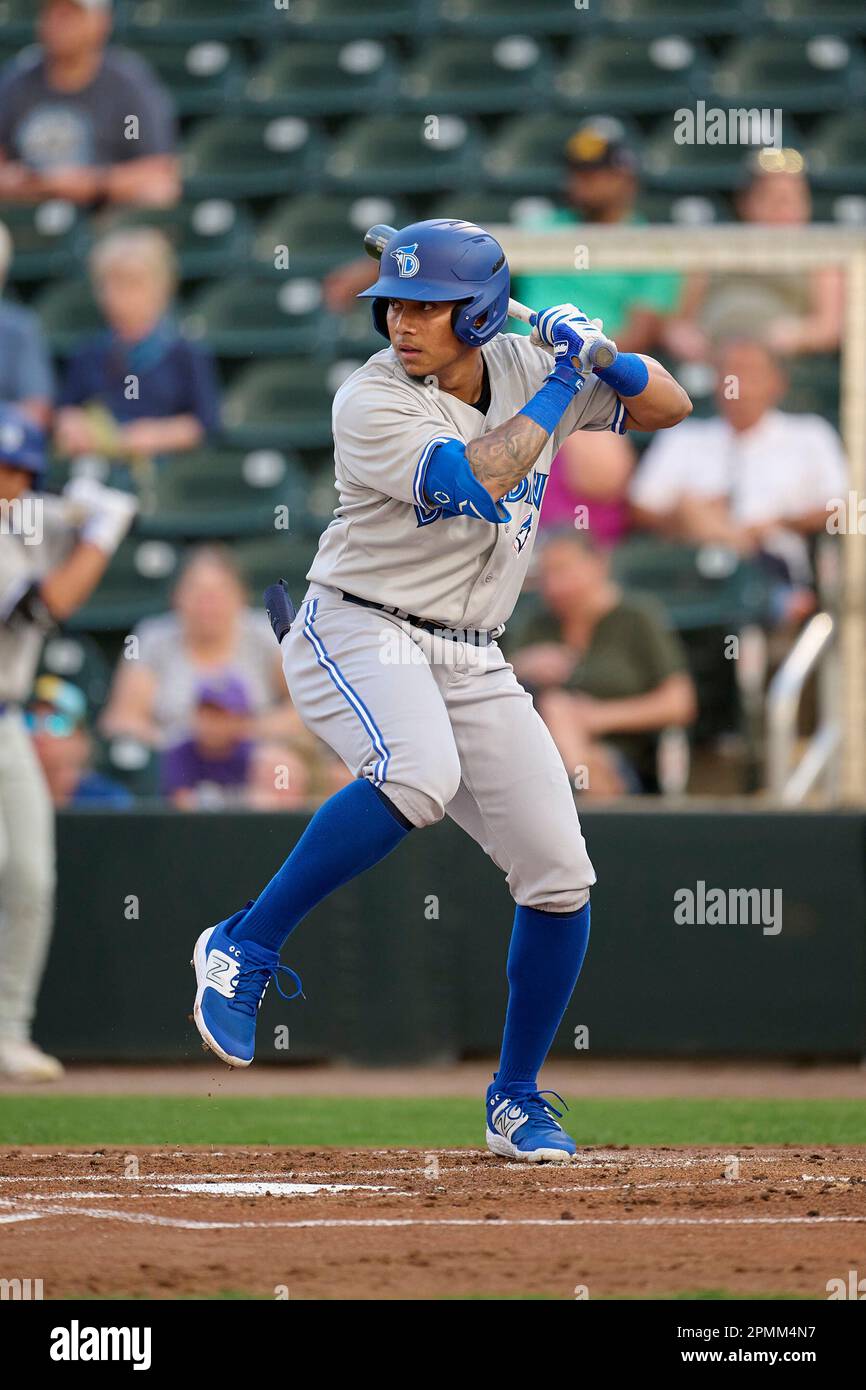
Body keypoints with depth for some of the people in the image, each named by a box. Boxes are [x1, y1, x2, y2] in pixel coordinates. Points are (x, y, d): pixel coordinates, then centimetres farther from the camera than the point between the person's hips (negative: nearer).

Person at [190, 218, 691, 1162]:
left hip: (471, 663, 6)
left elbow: (668, 409, 10)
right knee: (418, 773, -38)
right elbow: (477, 481, -30)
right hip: (357, 634, -6)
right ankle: (244, 948, -27)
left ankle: (516, 1100, 16)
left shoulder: (521, 367, 3)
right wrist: (560, 387, -20)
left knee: (559, 873, -1)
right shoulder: (371, 404, -15)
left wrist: (610, 360, -10)